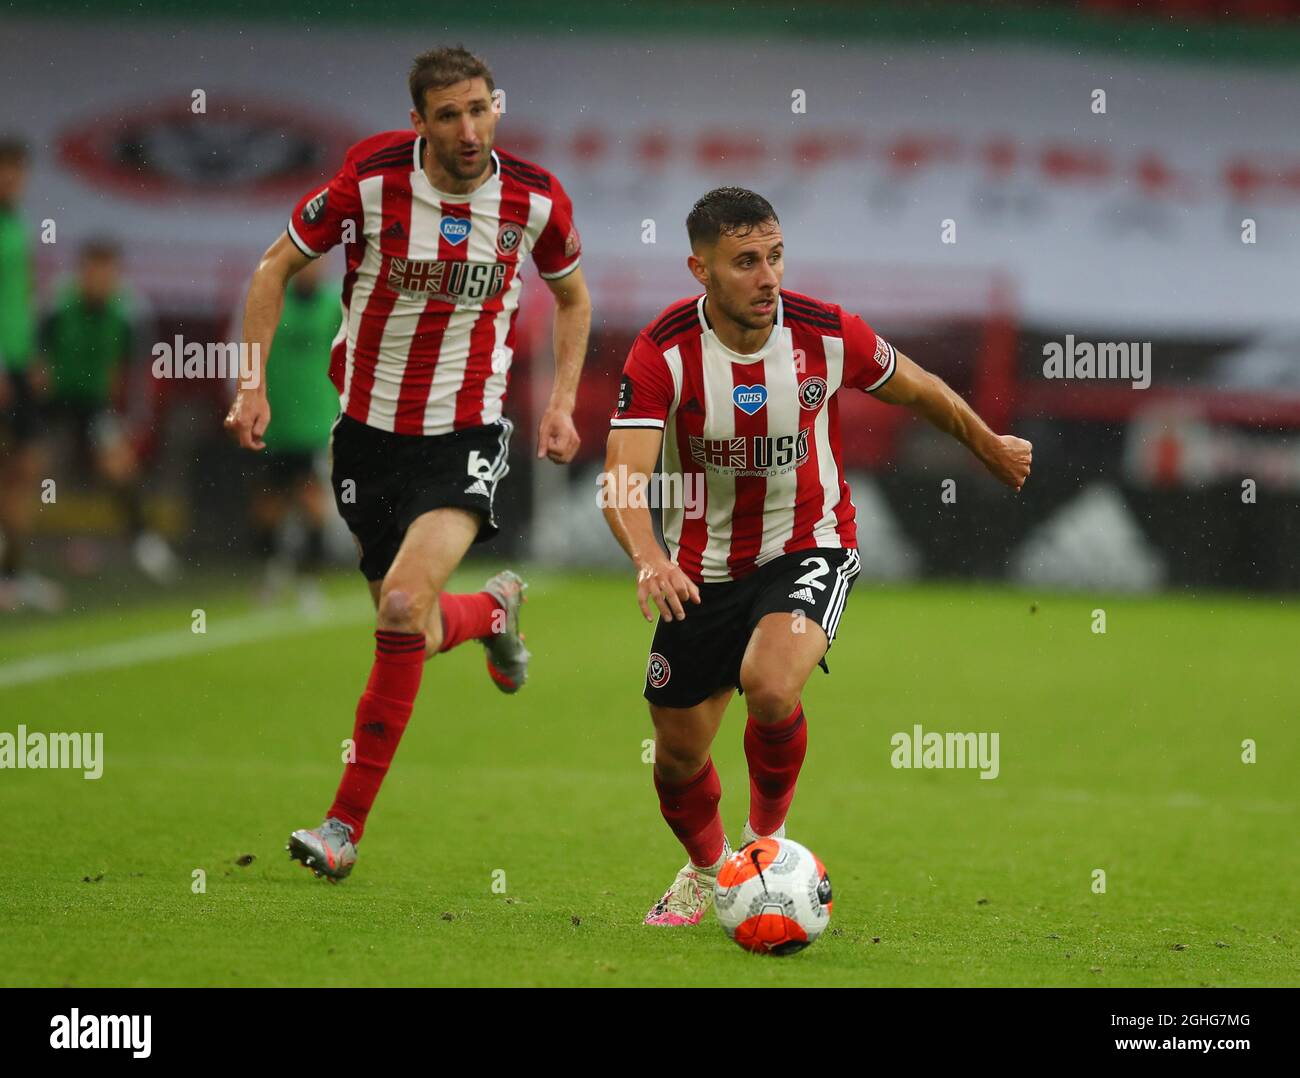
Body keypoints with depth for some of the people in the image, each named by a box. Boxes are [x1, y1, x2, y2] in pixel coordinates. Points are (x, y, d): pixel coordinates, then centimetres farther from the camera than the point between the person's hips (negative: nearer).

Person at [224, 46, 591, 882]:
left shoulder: (536, 199, -7)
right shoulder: (370, 182, -12)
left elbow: (573, 295, 14)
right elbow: (278, 265, 2)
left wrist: (562, 402, 3)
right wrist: (254, 381, -6)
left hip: (466, 435, -1)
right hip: (370, 427, 1)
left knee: (403, 609, -21)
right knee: (408, 630, 6)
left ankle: (347, 823, -10)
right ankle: (494, 612, 44)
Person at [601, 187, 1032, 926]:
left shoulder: (827, 334, -16)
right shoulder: (663, 353, -20)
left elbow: (916, 389, 5)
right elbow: (624, 477, -29)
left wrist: (991, 447, 20)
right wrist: (649, 562, -48)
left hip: (809, 547, -2)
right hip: (703, 567, 2)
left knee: (769, 685, -31)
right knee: (679, 756, 8)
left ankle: (768, 835, 0)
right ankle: (707, 868, 43)